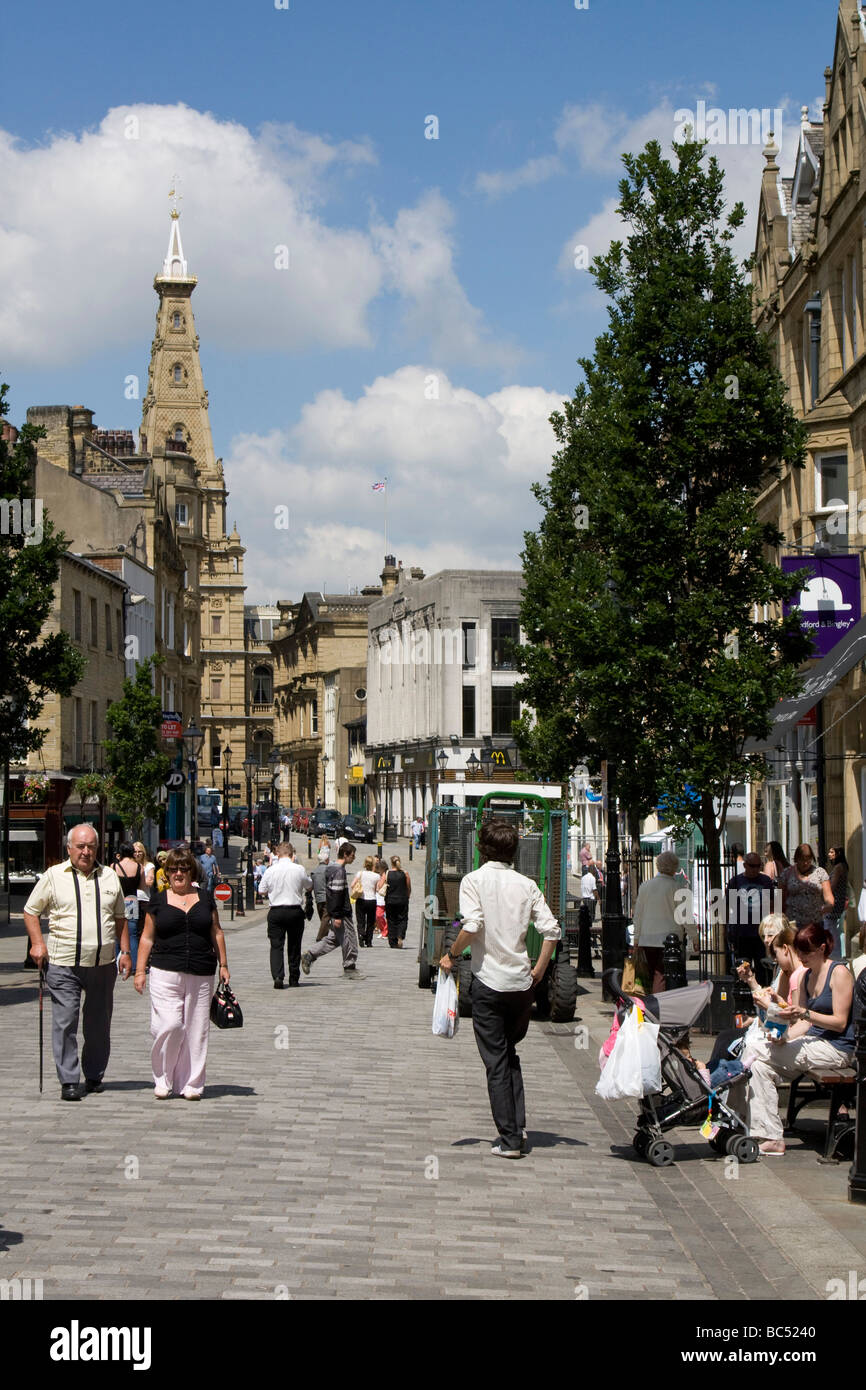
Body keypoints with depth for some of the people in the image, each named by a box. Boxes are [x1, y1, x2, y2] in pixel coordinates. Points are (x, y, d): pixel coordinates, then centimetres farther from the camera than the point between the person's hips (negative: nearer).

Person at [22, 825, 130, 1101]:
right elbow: (31, 910, 7)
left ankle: (94, 1077, 23)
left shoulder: (109, 877, 11)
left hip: (103, 965, 3)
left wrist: (125, 951, 11)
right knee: (65, 1023, -8)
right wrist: (37, 943, -6)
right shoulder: (54, 876, 2)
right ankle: (69, 1081, -4)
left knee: (99, 1024, 9)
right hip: (64, 964, -3)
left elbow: (120, 918, 18)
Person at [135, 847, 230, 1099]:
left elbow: (216, 933, 16)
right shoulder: (158, 901, 7)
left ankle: (191, 1084, 9)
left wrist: (223, 965, 12)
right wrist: (140, 969, 4)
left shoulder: (205, 898, 11)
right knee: (168, 1026, -12)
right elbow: (147, 938, 10)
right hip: (166, 973, -2)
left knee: (196, 1030, 1)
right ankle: (163, 1080, 5)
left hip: (201, 975, 2)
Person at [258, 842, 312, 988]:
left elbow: (262, 891, 3)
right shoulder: (299, 870, -6)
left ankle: (277, 976, -16)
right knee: (294, 946, 13)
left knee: (276, 945, 1)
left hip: (275, 911, -1)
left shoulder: (270, 871, -5)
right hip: (295, 910, 1)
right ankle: (294, 978, 19)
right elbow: (310, 887, 9)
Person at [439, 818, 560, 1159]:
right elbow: (551, 930, -1)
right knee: (510, 1054, 21)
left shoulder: (474, 880, -5)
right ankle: (518, 1126, 13)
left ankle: (509, 1139, 0)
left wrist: (452, 955, -4)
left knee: (496, 1061, 2)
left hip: (489, 981, -4)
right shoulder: (526, 884, 6)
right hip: (522, 982, 4)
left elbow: (472, 925, -19)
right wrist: (538, 971, 9)